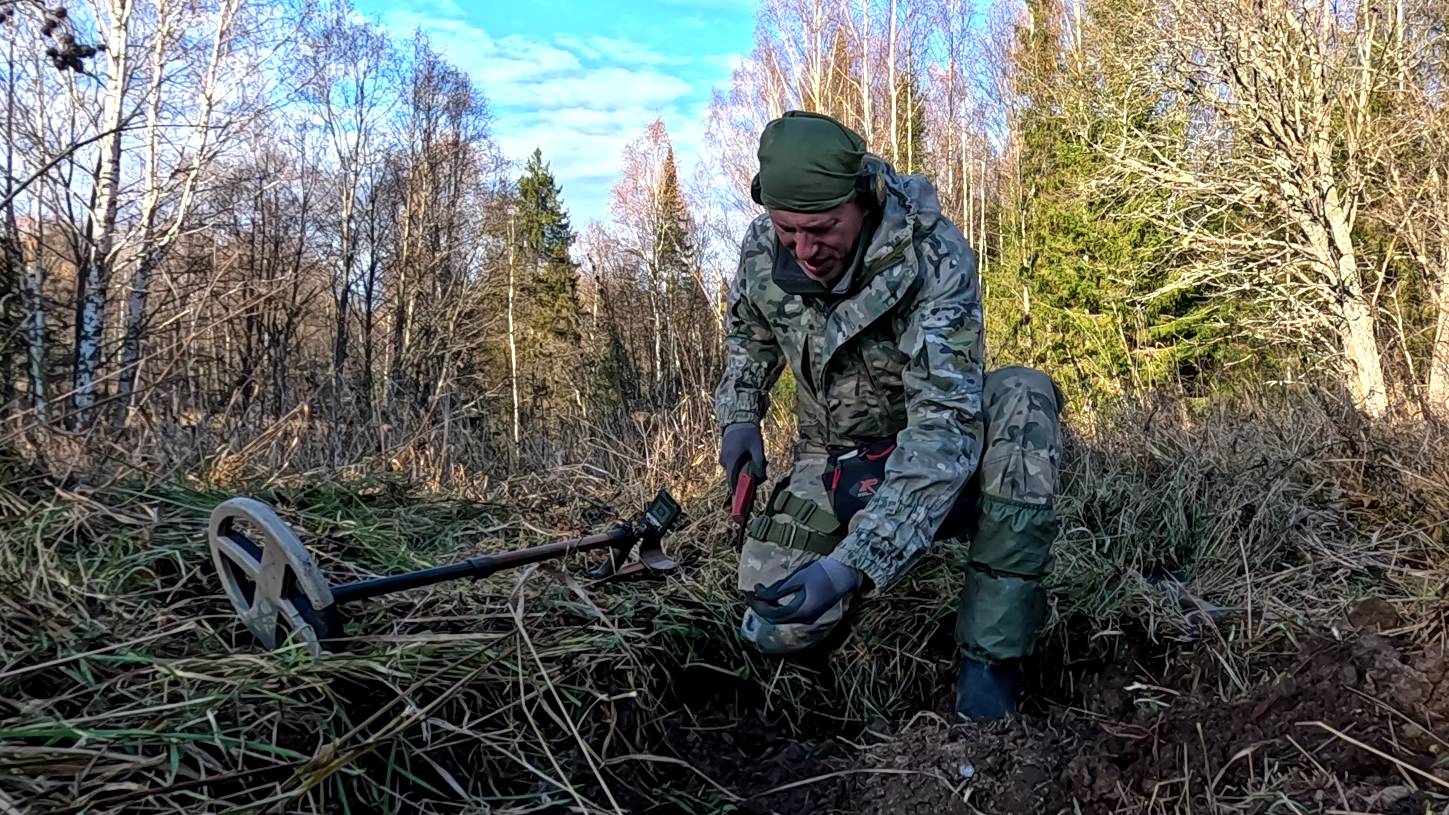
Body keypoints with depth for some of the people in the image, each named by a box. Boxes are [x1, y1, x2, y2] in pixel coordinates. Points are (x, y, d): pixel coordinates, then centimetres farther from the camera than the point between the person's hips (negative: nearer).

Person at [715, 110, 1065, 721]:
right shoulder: (762, 246, -13)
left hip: (933, 455, -3)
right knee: (778, 632, -14)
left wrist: (854, 563, -46)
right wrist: (738, 415, -4)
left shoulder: (934, 257, -29)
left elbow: (946, 424, -38)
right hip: (834, 461, 3)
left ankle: (990, 659, -27)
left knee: (1023, 399, -35)